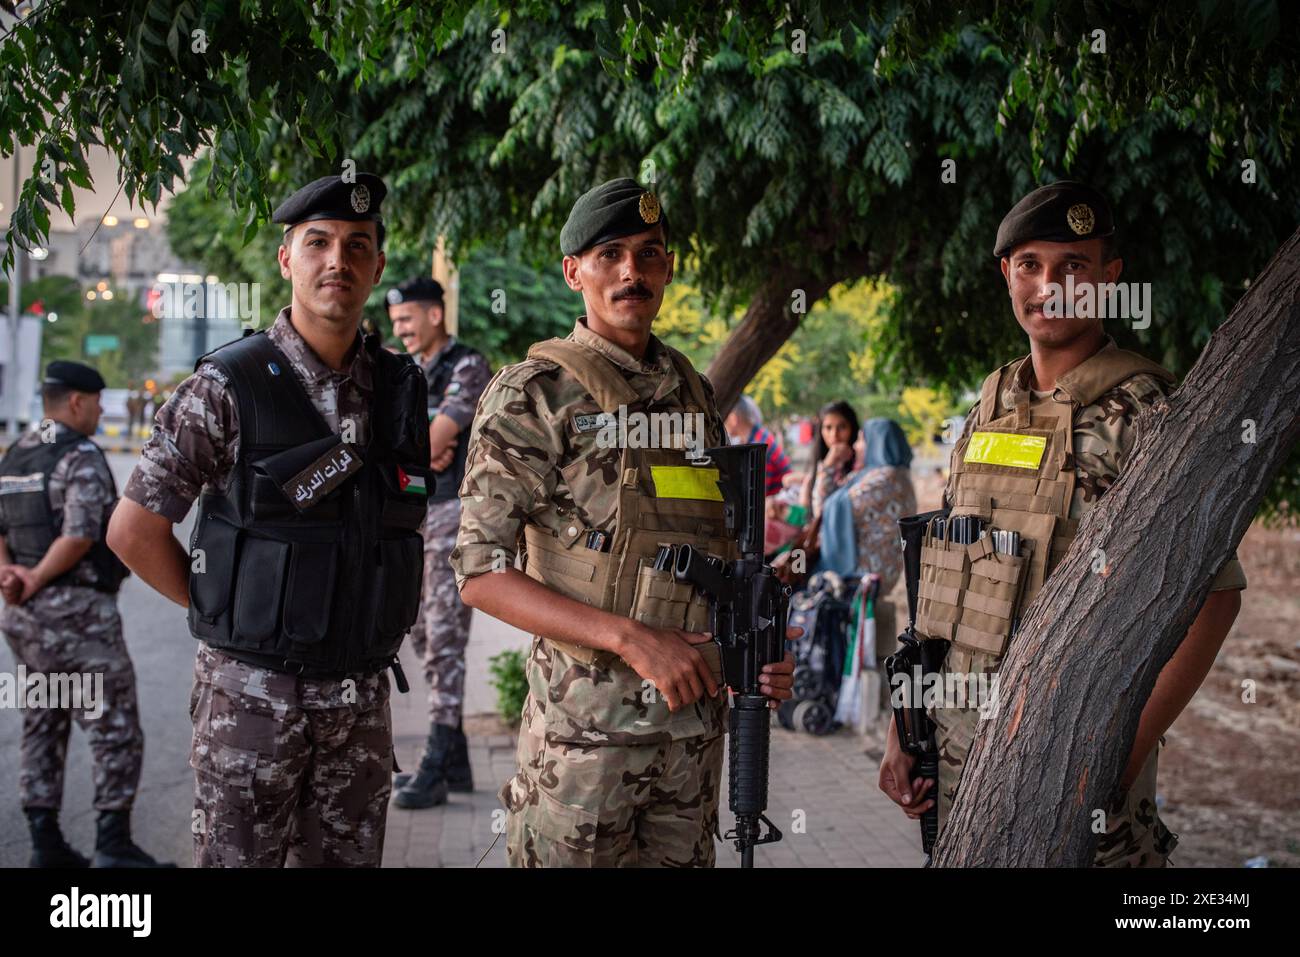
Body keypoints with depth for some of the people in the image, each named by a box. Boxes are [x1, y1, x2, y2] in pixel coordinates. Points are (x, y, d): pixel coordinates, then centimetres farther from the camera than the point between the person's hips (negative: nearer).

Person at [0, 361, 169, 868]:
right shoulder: (83, 458, -13)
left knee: (42, 728, 14)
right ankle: (113, 845, 0)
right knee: (116, 731, -1)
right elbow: (79, 537, -23)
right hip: (77, 612, -9)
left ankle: (45, 843, 16)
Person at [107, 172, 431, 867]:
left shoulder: (402, 388, 5)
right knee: (238, 856, 5)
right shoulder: (227, 388, -9)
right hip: (251, 694, -4)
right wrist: (227, 615, -2)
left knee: (349, 856, 12)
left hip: (363, 697, 4)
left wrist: (379, 625, 10)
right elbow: (134, 531, -6)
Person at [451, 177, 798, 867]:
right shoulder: (536, 394, -6)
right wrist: (631, 639, -19)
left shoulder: (693, 392, 13)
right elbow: (479, 573, -12)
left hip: (697, 719, 6)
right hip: (584, 722, -5)